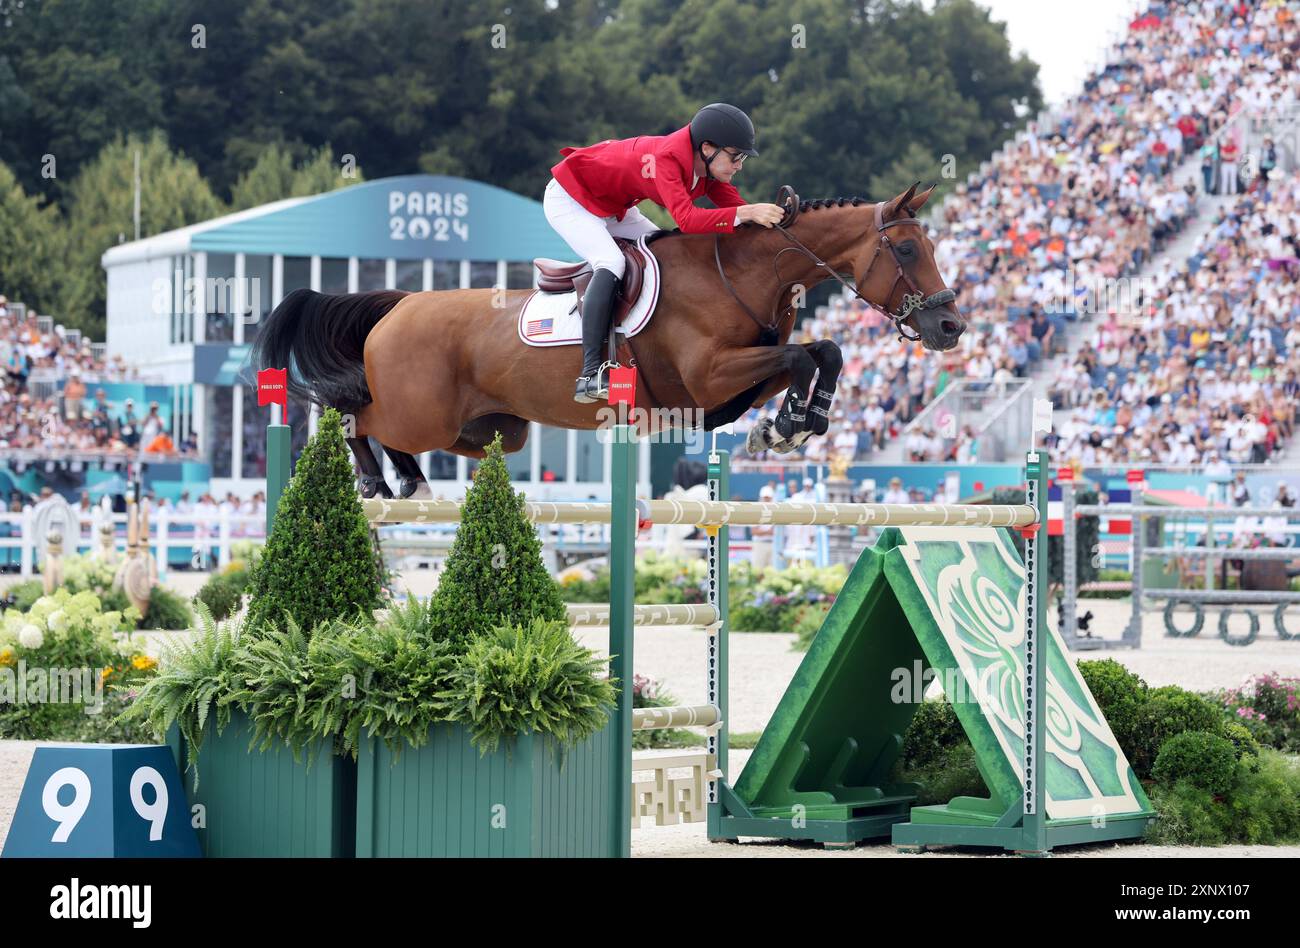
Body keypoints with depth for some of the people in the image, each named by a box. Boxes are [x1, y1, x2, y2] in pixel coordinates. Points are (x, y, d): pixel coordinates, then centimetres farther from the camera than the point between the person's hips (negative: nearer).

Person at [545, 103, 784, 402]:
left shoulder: (707, 164, -10)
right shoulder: (668, 158, -36)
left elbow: (735, 206, -9)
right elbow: (687, 219, -49)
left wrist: (769, 215, -28)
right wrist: (745, 213, -56)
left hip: (613, 207, 10)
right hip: (570, 198, -10)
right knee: (611, 263, -29)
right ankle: (590, 375, -35)